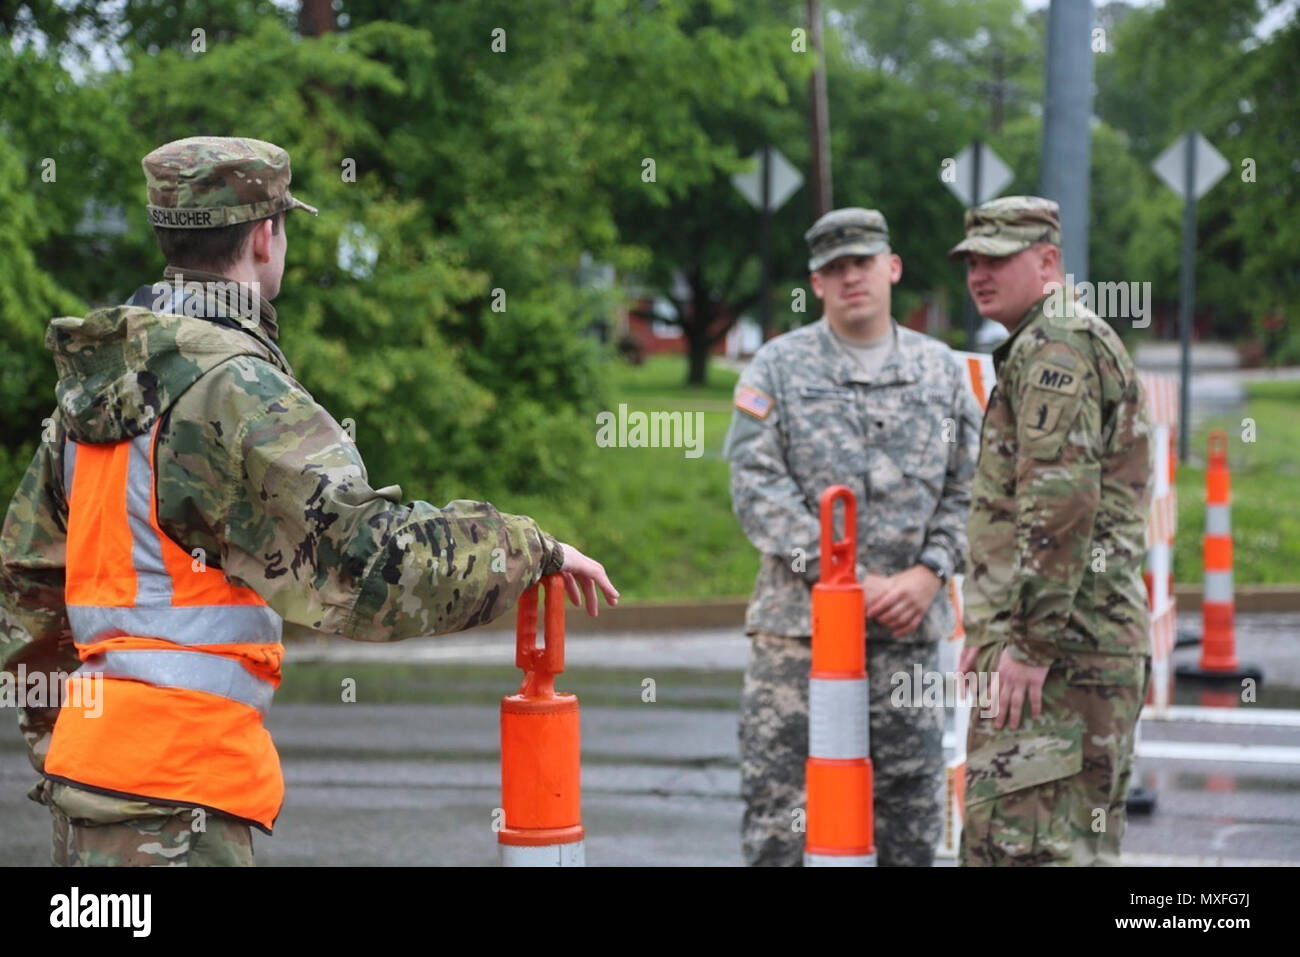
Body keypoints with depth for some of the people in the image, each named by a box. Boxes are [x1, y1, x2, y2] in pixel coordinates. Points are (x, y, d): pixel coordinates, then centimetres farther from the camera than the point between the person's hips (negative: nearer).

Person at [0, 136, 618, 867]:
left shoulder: (98, 378, 15)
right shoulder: (235, 388, -15)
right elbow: (371, 560, -23)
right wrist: (533, 549, -9)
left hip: (90, 761, 10)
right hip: (170, 780, -10)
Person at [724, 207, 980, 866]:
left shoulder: (941, 370, 11)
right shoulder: (777, 368, 3)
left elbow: (967, 488, 10)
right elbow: (757, 488, -6)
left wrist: (929, 573, -7)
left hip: (909, 623, 2)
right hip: (798, 620, -2)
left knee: (908, 799, 7)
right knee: (778, 794, -4)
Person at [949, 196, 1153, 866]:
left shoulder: (1054, 345, -11)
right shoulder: (1088, 343, 24)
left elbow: (1061, 500, -22)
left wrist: (1030, 641, -22)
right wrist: (989, 626, 25)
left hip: (1059, 644, -11)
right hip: (1100, 644, 11)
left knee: (1018, 839, -14)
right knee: (1083, 842, 13)